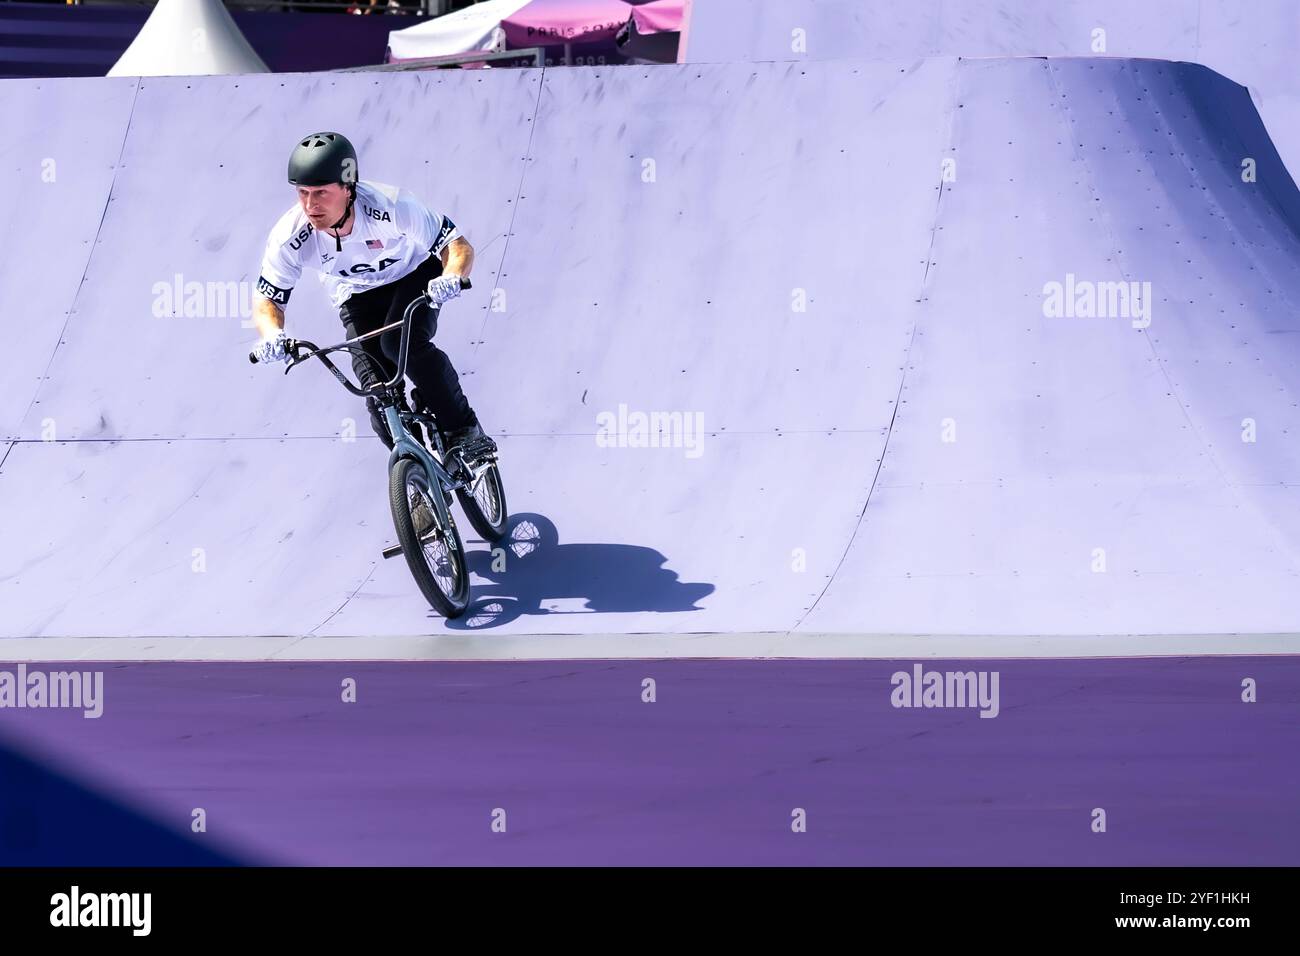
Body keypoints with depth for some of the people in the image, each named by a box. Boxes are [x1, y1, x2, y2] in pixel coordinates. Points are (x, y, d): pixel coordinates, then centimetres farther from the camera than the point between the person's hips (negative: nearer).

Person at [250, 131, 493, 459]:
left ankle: (464, 429, -16)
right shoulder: (289, 238, -28)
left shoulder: (391, 206, -36)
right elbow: (266, 299, -14)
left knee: (403, 342, -32)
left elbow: (458, 245, -28)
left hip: (415, 276, -3)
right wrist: (272, 334, -37)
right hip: (358, 296, 3)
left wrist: (451, 277, -51)